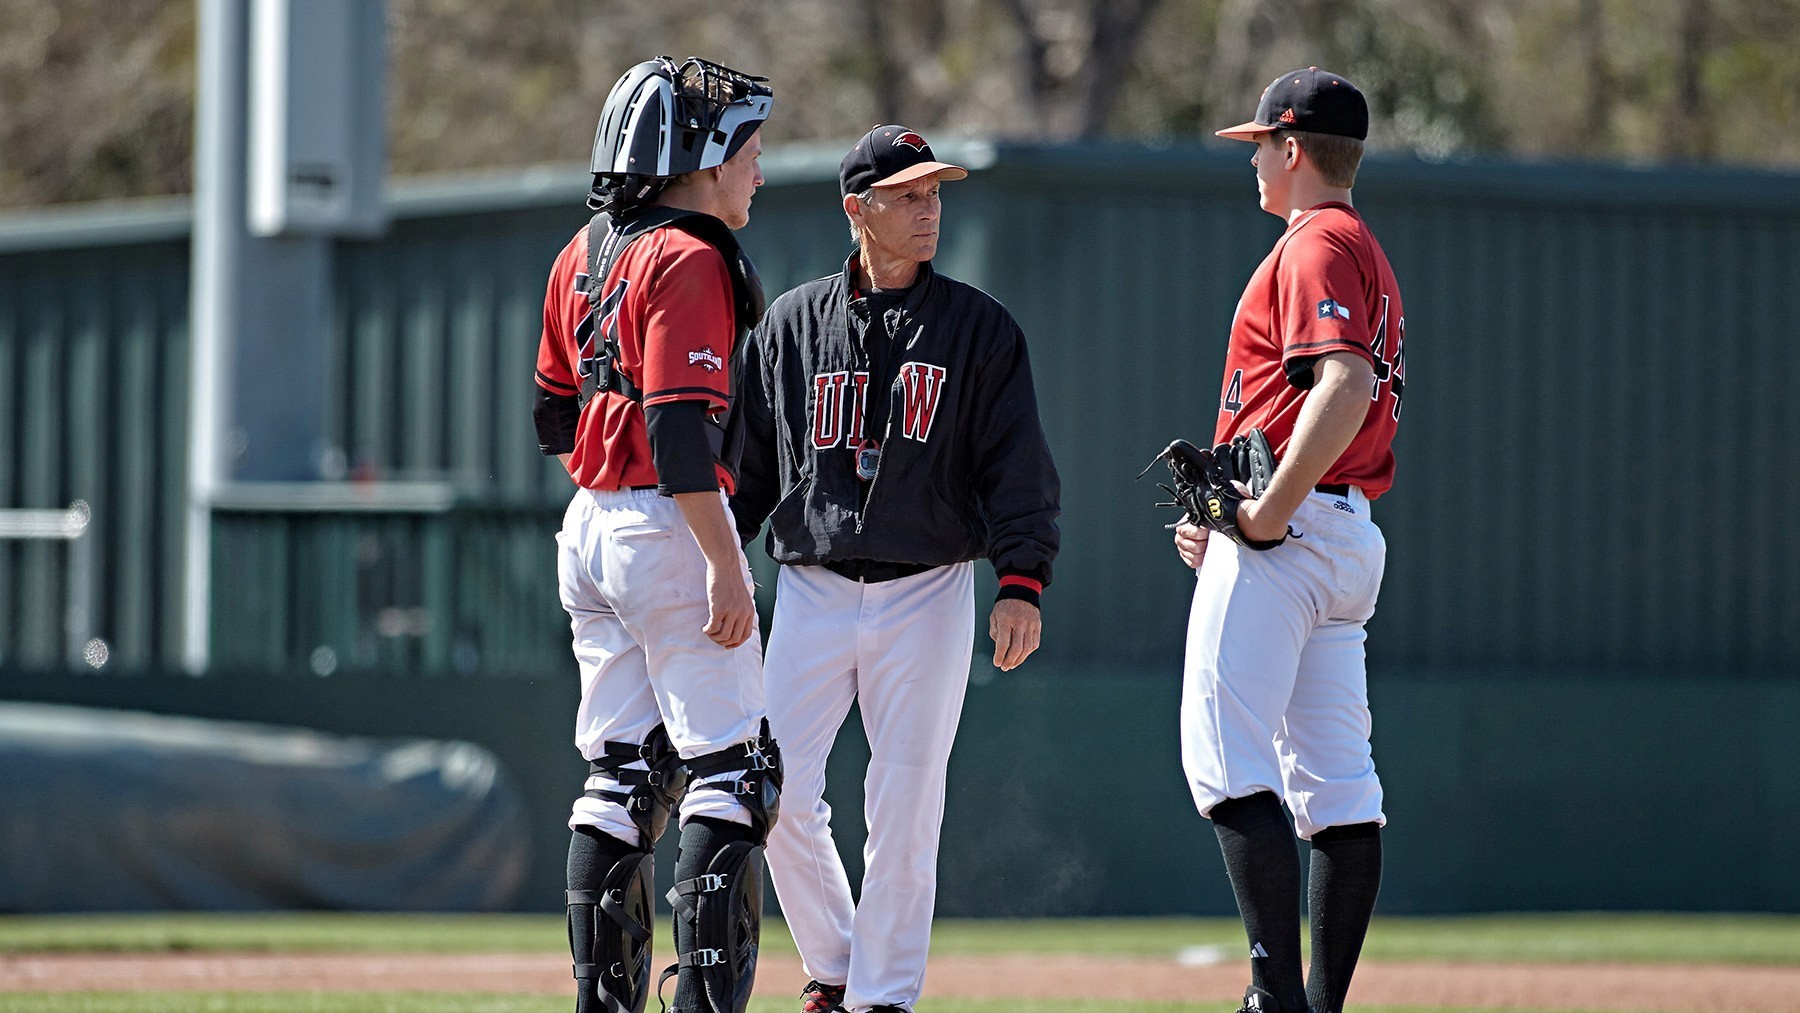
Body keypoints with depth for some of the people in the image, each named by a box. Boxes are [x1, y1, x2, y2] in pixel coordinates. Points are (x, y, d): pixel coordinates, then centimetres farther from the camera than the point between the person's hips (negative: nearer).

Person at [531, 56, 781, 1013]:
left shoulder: (584, 254, 13)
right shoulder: (687, 260, -14)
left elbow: (555, 414, 19)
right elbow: (680, 425, -22)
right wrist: (726, 566, -23)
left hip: (588, 528, 9)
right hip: (669, 529, -9)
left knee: (622, 775, 11)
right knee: (731, 770, -6)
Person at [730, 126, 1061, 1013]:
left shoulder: (979, 327, 4)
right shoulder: (791, 324, 7)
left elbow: (1018, 466, 0)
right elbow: (744, 463, 11)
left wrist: (1021, 581, -12)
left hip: (928, 596, -1)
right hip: (811, 591, 1)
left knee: (906, 806, -3)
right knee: (780, 791, -7)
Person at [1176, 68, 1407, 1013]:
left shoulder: (1317, 244, -9)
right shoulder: (1363, 252, 23)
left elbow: (1346, 382, -25)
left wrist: (1271, 511, -23)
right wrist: (1230, 526, 20)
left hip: (1289, 534, -11)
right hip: (1350, 537, 11)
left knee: (1224, 758, -15)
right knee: (1336, 782, 6)